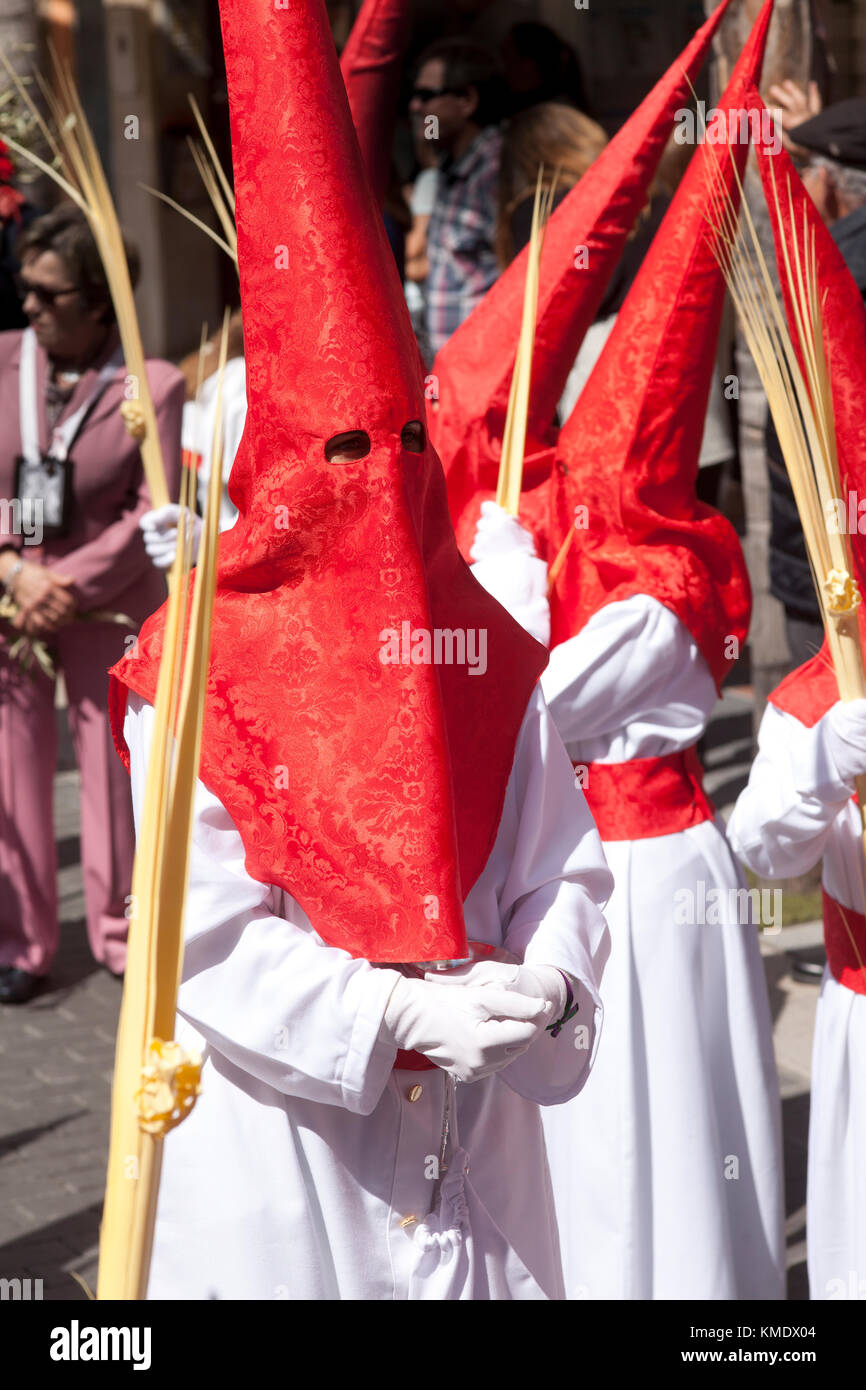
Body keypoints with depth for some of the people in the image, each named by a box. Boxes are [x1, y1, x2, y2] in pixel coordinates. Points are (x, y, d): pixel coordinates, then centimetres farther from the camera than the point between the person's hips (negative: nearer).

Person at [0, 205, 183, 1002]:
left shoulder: (151, 385, -5)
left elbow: (154, 511, -8)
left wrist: (69, 586, -15)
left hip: (107, 600, -2)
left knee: (116, 761, 3)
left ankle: (123, 933, 18)